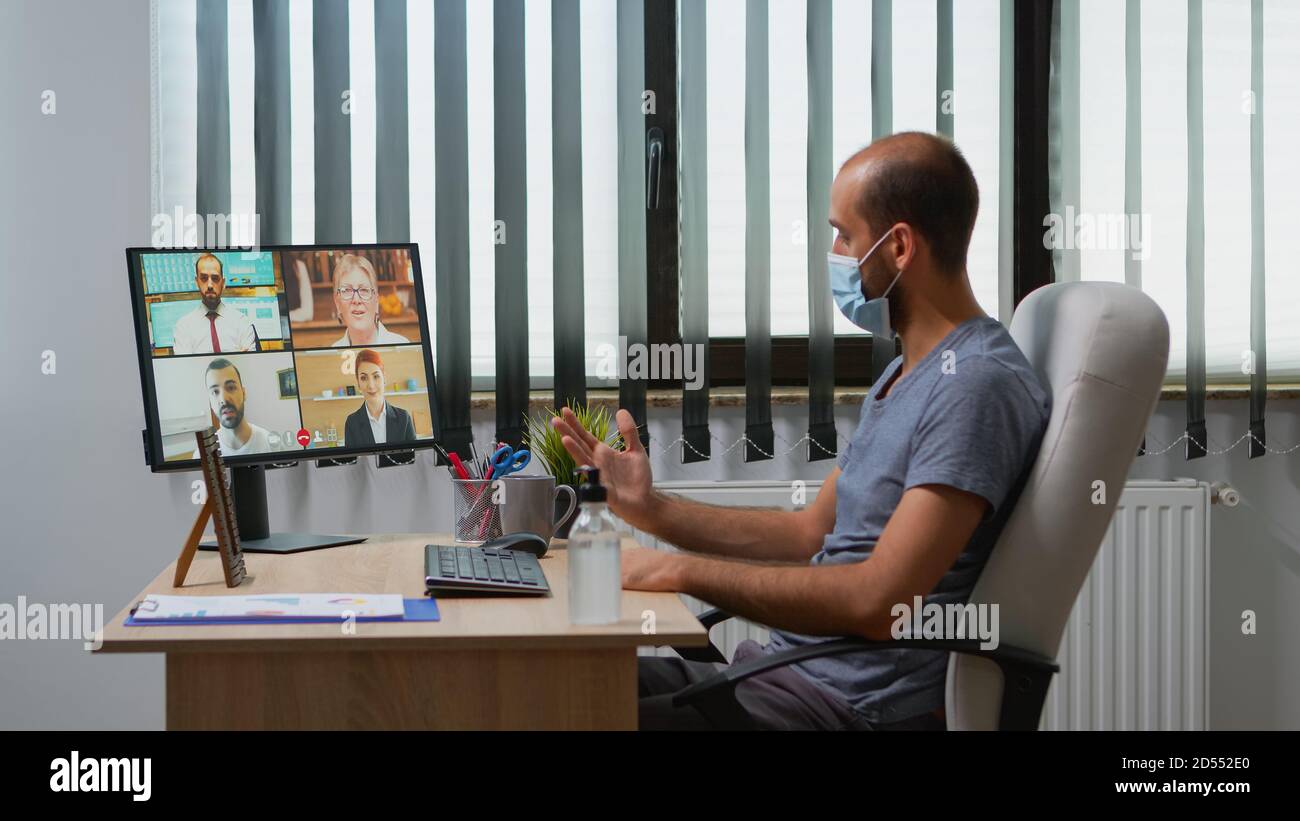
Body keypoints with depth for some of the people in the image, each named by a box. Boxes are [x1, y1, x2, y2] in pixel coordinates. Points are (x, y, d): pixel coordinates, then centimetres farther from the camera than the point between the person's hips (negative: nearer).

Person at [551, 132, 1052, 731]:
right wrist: (651, 509, 14)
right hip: (785, 671, 10)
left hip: (859, 707, -10)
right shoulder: (903, 376, 17)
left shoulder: (979, 386, -18)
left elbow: (877, 602, -25)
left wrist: (684, 570, -19)